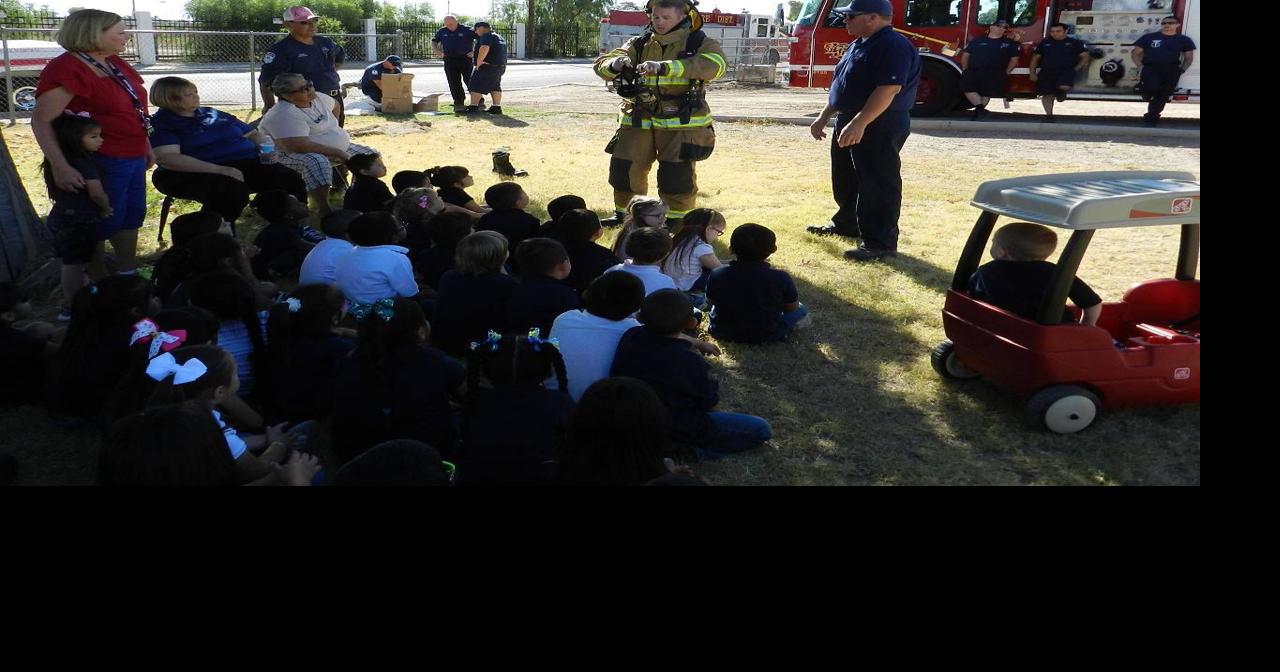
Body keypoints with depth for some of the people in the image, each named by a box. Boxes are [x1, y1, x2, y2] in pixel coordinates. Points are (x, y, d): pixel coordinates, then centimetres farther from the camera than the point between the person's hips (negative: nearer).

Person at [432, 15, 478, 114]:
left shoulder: (467, 30, -6)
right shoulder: (442, 32, 8)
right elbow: (434, 42, 23)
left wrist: (474, 52, -10)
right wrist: (437, 51, 4)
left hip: (465, 59, -4)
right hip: (449, 60, 4)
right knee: (454, 83, 1)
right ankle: (459, 103, 7)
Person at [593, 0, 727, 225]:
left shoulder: (698, 43, -3)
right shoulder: (639, 44, 7)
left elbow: (715, 64, -26)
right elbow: (602, 65, 1)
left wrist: (663, 67, -36)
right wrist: (615, 64, -27)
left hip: (681, 123, -4)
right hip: (638, 121, 4)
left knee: (677, 174, -3)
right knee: (624, 168, 8)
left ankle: (678, 220, 16)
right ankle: (623, 213, 29)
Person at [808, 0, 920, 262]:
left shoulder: (894, 46, -17)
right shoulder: (859, 45, 14)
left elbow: (888, 90, -26)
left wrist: (860, 124, -32)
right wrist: (823, 117, 19)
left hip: (880, 128, -10)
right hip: (849, 123, 10)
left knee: (878, 185, -7)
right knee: (845, 180, 20)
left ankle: (881, 243, -3)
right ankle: (846, 224, 37)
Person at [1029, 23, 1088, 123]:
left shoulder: (1075, 42, 9)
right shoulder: (1044, 43, 14)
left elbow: (1085, 56, 10)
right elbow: (1035, 58, 15)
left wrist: (1076, 69, -3)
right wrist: (1032, 73, 6)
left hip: (1066, 71, -2)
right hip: (1047, 72, 2)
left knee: (1064, 87, -28)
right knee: (1047, 94, -4)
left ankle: (1061, 93, 8)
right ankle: (1049, 115, 8)